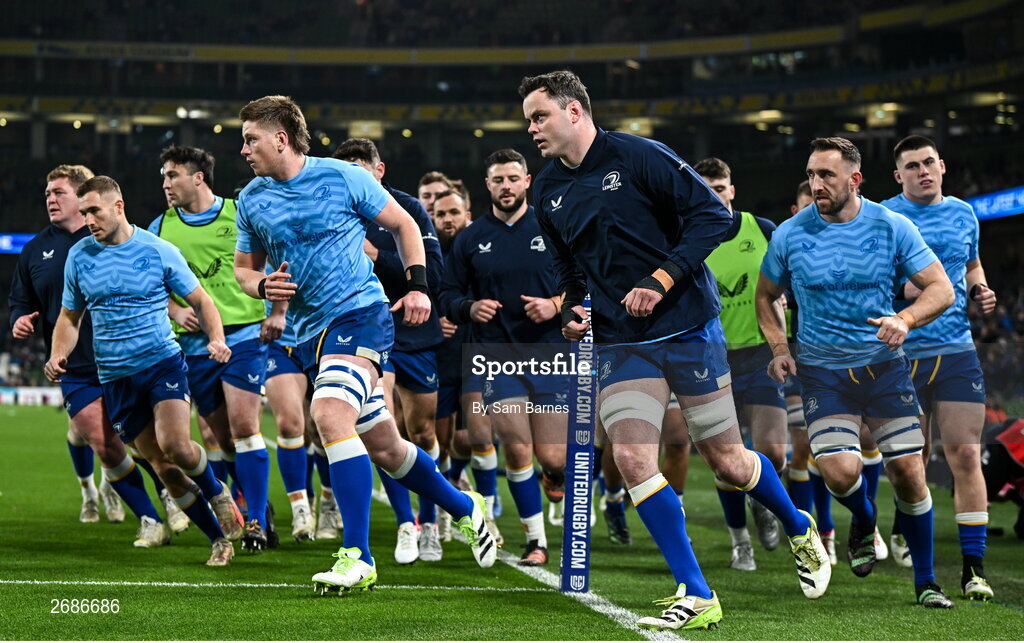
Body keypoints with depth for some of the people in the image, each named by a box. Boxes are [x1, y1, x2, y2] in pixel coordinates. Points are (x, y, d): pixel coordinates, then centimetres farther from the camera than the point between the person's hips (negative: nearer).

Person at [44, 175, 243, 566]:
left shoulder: (159, 251, -3)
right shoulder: (79, 256, 5)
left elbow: (200, 300, 5)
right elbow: (70, 316, 16)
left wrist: (216, 339, -14)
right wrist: (58, 355, -3)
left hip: (163, 362, -3)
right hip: (115, 377, 3)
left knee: (174, 446, -23)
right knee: (162, 466, 1)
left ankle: (216, 492, 9)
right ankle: (218, 539, 13)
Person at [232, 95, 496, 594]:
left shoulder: (343, 177, -5)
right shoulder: (251, 201, 7)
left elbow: (403, 224, 6)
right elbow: (244, 268, 19)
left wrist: (418, 286, -4)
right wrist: (263, 286, -4)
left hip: (360, 313, -6)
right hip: (309, 331, 6)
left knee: (328, 413, -28)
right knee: (383, 448, 11)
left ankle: (357, 557, -26)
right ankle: (464, 507, 36)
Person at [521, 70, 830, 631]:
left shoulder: (638, 156, -10)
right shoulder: (548, 192, 8)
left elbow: (713, 214, -12)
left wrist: (660, 280, -19)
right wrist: (571, 308, 1)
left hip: (688, 327, -5)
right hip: (619, 343, 5)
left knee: (727, 463, 2)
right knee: (631, 458, -13)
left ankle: (799, 530, 33)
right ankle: (696, 596, -5)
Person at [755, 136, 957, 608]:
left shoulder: (892, 227, -6)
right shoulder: (789, 235, -4)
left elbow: (941, 289, -3)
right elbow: (766, 295, 12)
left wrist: (904, 319, -22)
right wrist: (779, 347, -3)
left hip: (884, 364, 0)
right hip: (823, 370, 0)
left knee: (908, 470, -5)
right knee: (840, 471, -18)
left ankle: (925, 581, 13)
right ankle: (864, 521, 20)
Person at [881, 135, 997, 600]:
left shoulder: (963, 214, 11)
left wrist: (979, 291, 6)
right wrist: (904, 288, -19)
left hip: (956, 352, 2)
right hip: (901, 356, -2)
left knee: (966, 455, -6)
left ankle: (973, 567, -3)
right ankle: (907, 531, 33)